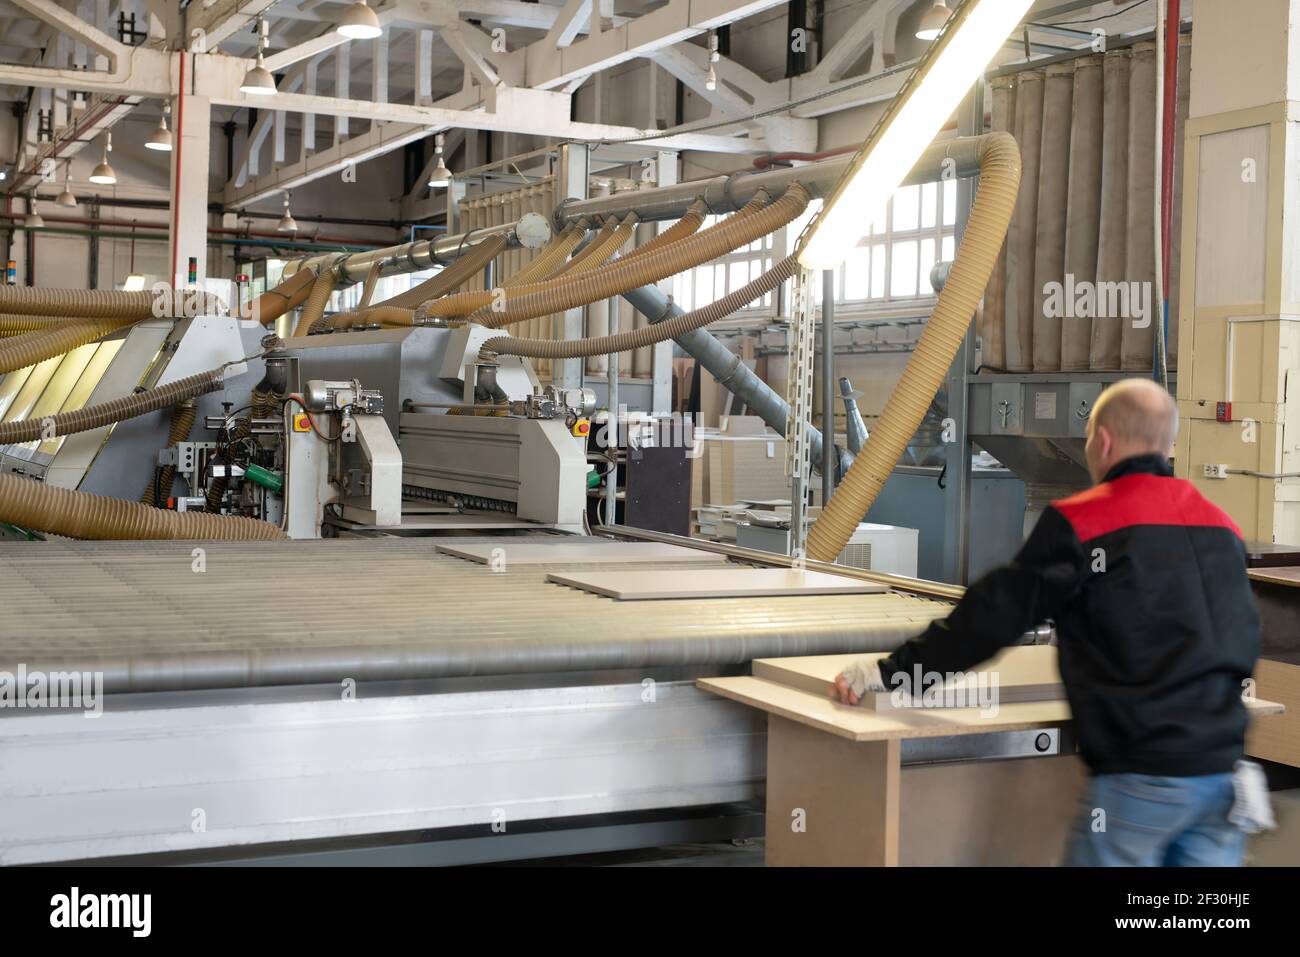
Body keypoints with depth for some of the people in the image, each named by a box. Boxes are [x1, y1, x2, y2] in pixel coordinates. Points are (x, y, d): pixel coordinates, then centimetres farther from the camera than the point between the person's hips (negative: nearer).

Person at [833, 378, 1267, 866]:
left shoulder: (1080, 523, -7)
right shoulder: (1221, 527, 13)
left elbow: (994, 614, -8)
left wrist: (892, 670, -2)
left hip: (1143, 774, -6)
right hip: (1223, 769, 6)